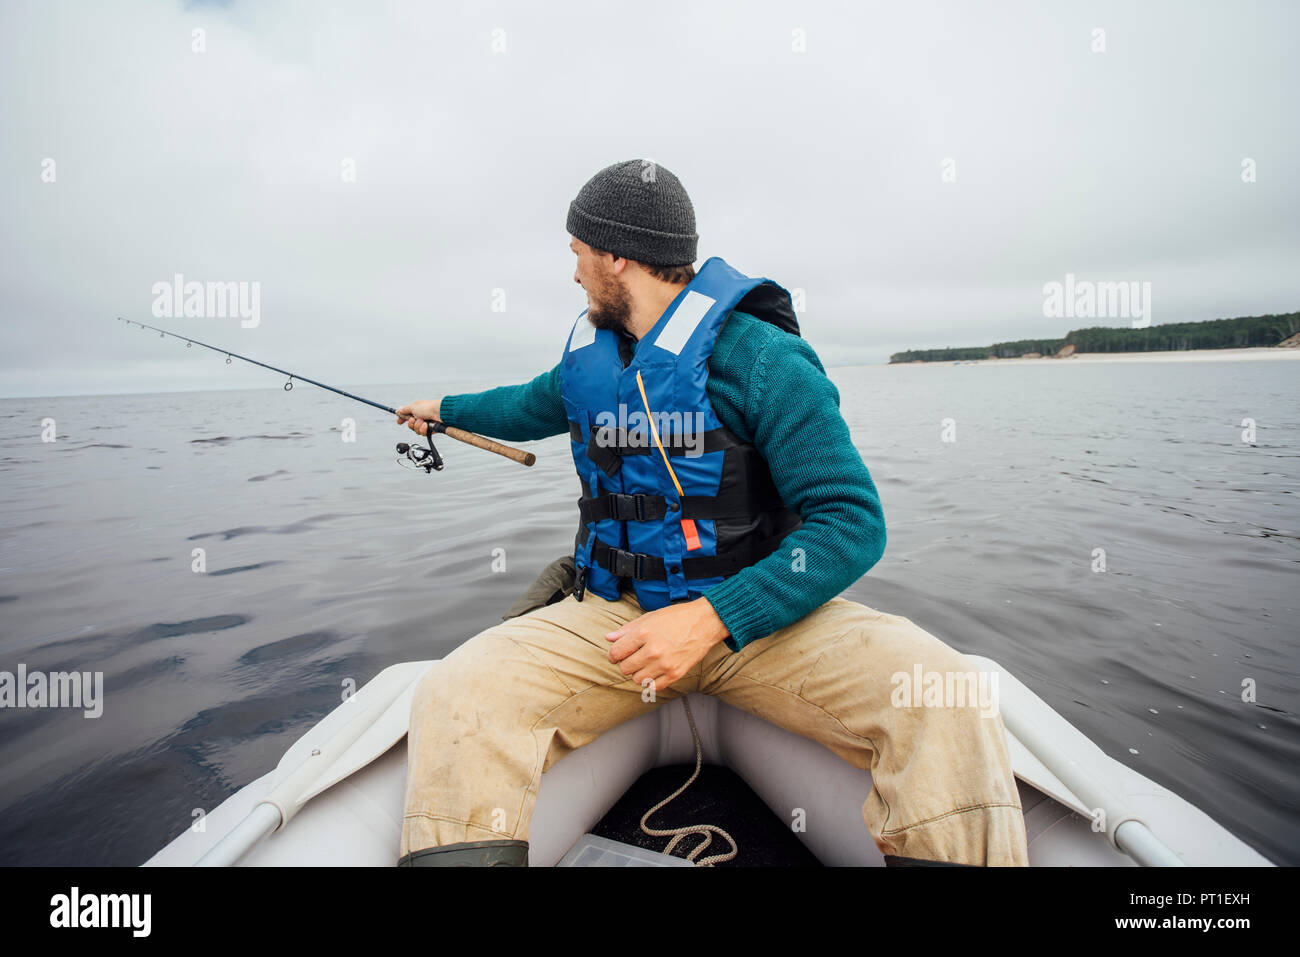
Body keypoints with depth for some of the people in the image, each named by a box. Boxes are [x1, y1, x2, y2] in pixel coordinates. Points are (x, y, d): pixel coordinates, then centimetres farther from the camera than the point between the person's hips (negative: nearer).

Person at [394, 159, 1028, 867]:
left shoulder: (760, 358, -11)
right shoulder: (586, 356, 11)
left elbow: (851, 523, -16)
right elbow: (534, 406, 34)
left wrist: (713, 617, -26)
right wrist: (446, 409, 47)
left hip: (752, 613, -3)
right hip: (613, 617, 4)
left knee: (938, 695, -28)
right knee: (455, 697, -23)